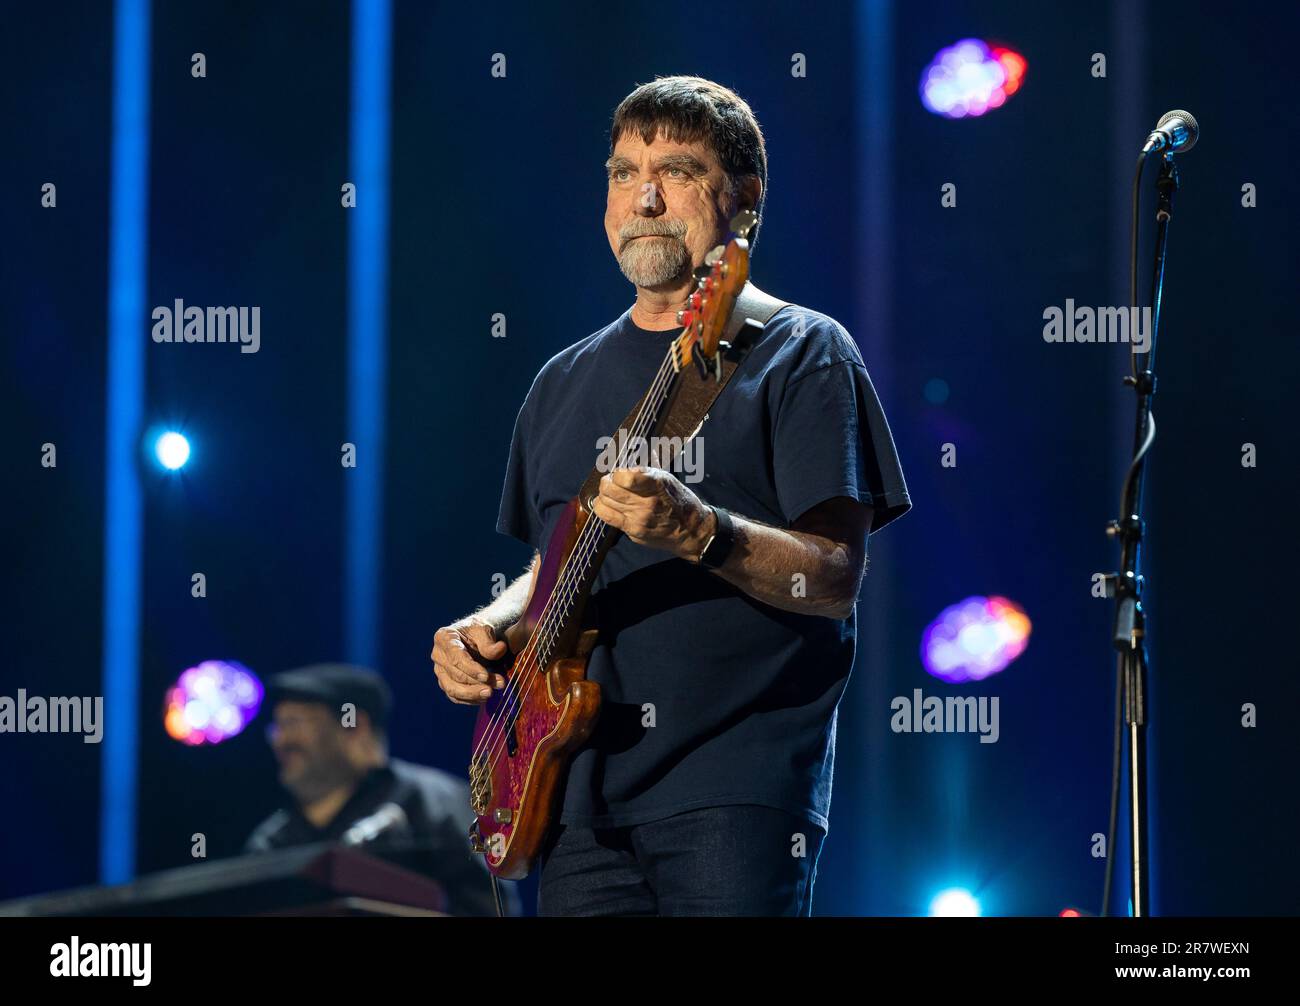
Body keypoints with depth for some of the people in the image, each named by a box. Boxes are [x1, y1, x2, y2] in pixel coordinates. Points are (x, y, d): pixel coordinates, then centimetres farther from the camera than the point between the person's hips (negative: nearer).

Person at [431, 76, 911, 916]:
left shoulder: (800, 355, 0)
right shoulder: (566, 384, 18)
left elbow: (836, 577, -10)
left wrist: (697, 533, -25)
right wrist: (487, 628, 8)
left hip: (738, 790, -5)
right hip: (584, 792, 5)